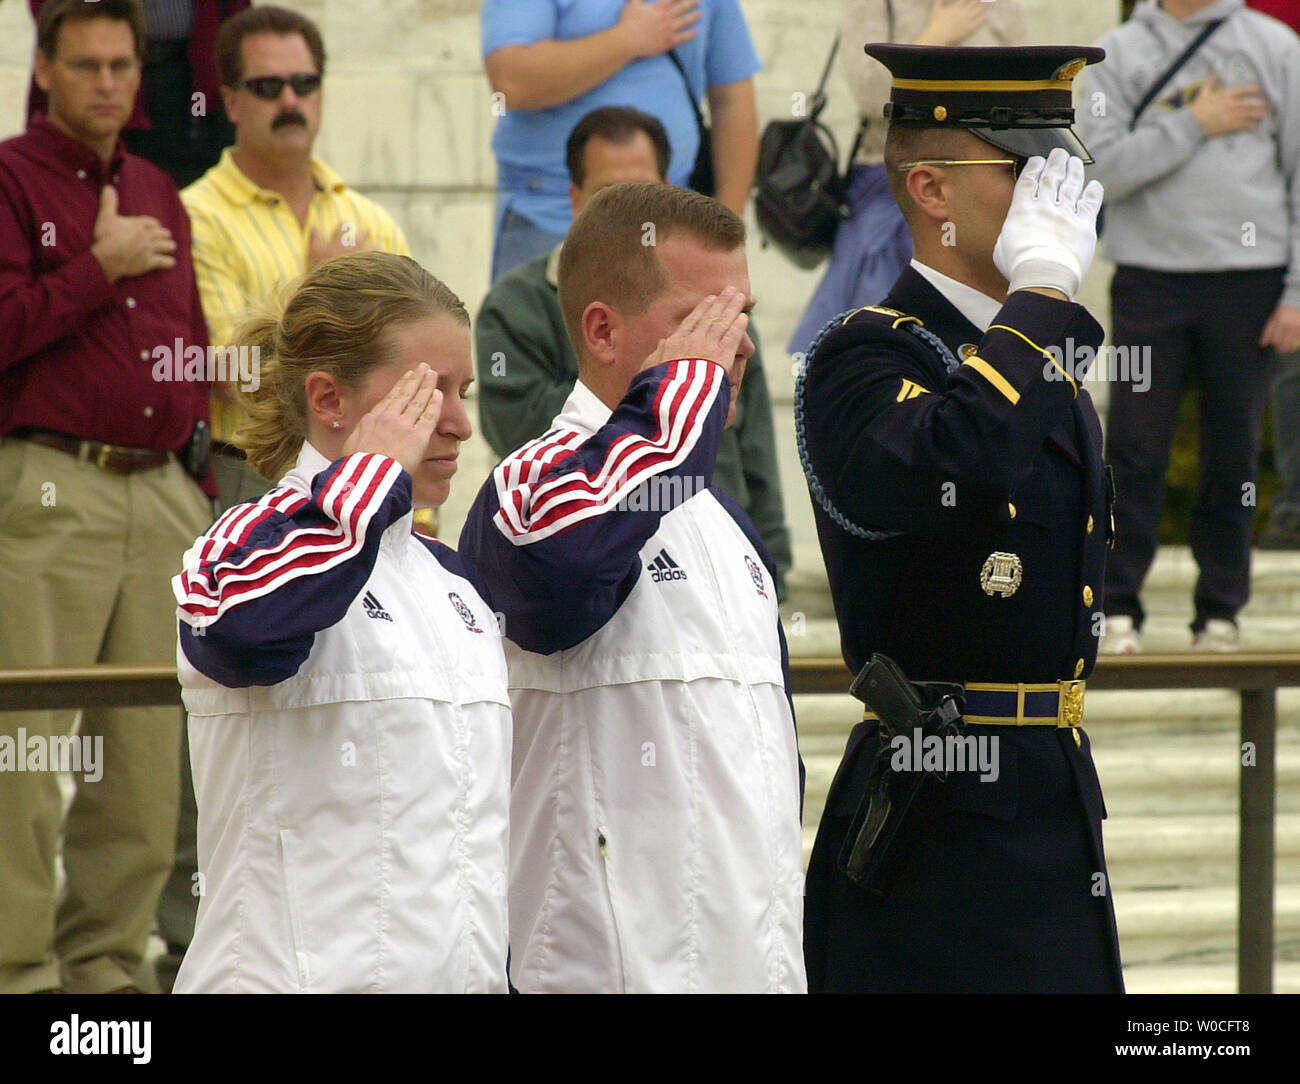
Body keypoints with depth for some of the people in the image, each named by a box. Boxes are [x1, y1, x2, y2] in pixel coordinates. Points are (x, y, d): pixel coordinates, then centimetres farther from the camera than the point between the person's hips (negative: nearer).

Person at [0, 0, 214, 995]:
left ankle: (108, 962, 12)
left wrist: (199, 481, 17)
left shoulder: (160, 195, 18)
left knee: (147, 750, 6)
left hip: (162, 492, 6)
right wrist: (100, 267, -12)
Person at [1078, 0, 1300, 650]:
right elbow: (1102, 167, -6)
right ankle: (1118, 607, 3)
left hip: (1248, 279, 1)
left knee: (1234, 450, 4)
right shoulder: (1119, 53, 6)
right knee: (1135, 449, -3)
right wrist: (1196, 124, -10)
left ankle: (1221, 609, 12)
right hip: (1149, 278, -1)